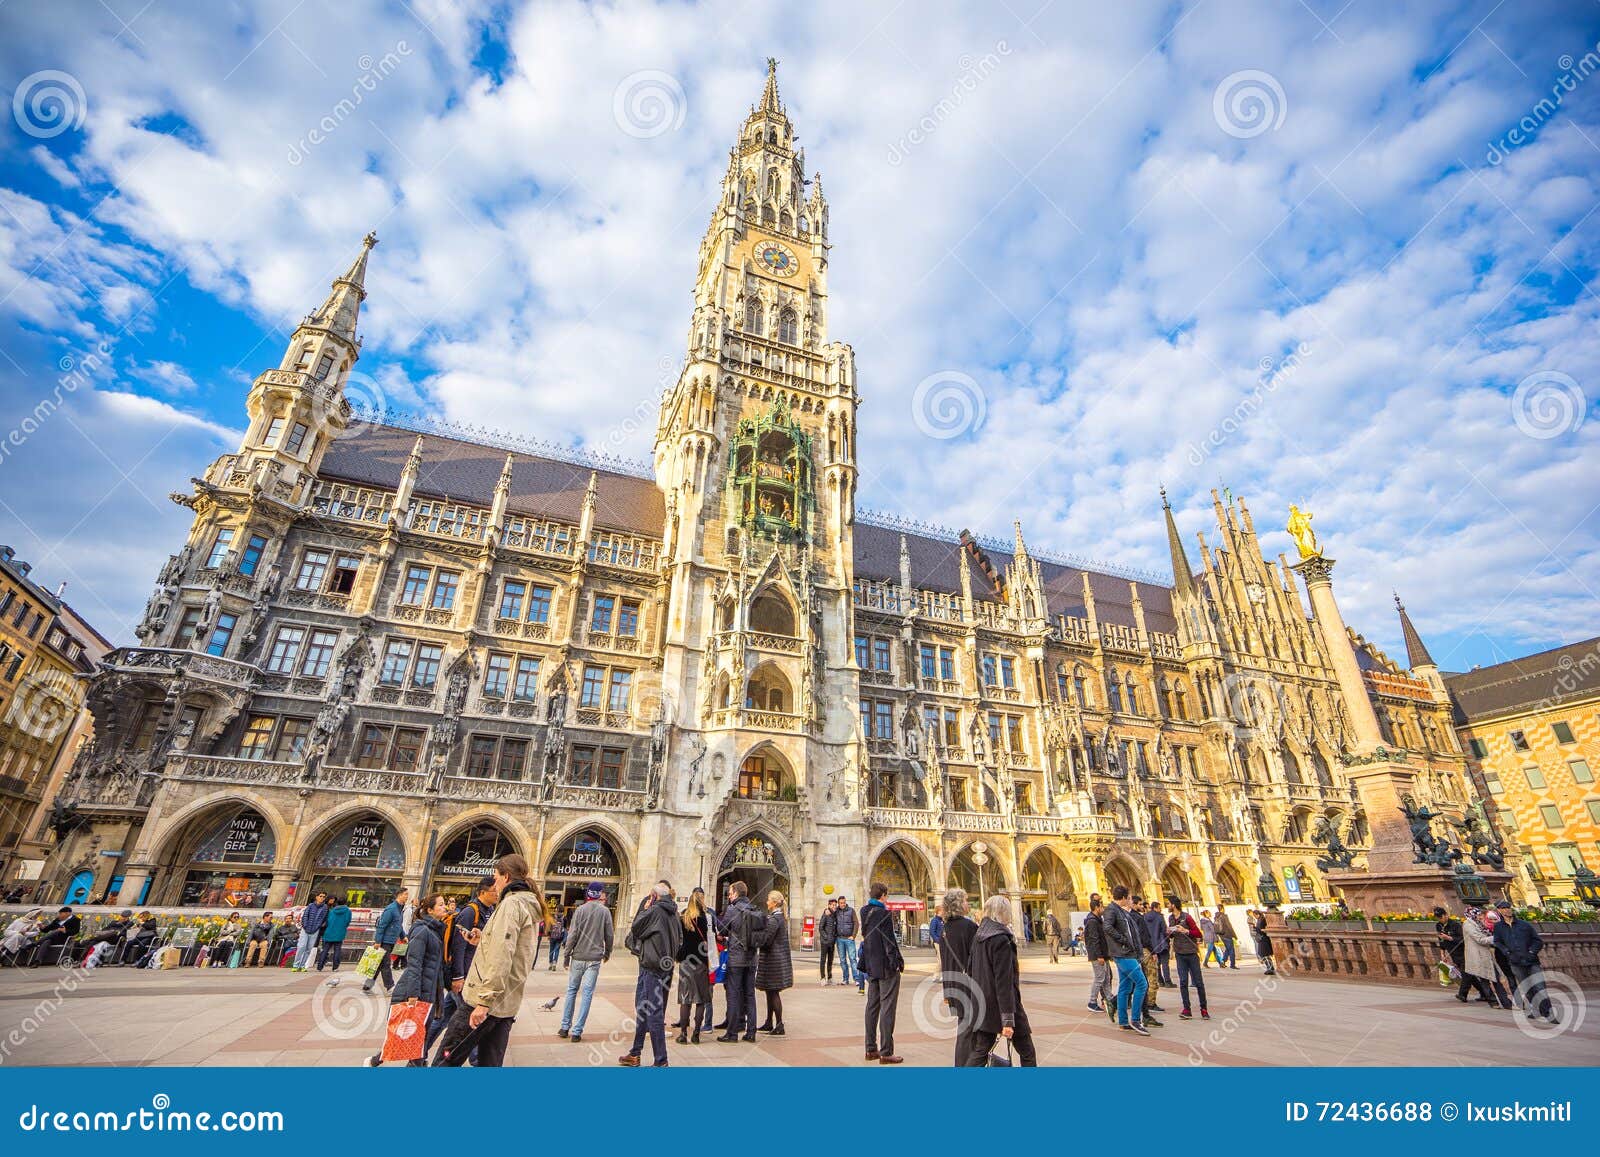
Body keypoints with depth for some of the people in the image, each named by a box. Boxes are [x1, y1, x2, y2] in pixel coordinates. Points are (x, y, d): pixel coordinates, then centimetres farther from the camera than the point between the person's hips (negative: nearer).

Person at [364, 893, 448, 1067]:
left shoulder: (437, 931, 11)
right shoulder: (422, 930, -16)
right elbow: (414, 964, -20)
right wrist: (413, 994, -23)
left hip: (428, 994, 8)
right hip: (414, 994, -8)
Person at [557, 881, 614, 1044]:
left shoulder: (580, 910, -3)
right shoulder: (605, 911, -3)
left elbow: (572, 934, -6)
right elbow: (609, 935, 0)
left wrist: (566, 955, 3)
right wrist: (607, 953, 16)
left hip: (578, 957, 1)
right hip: (594, 959, -1)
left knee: (572, 991, 16)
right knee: (587, 994, 5)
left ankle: (565, 1027, 21)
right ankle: (577, 1032, 6)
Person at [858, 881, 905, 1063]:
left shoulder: (864, 911, 4)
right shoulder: (884, 914, -19)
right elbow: (890, 942, -17)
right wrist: (899, 962, -9)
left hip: (871, 967, 8)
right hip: (886, 967, -8)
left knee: (872, 1006, 14)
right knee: (888, 1009, 1)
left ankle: (871, 1049, 22)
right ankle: (886, 1053, 5)